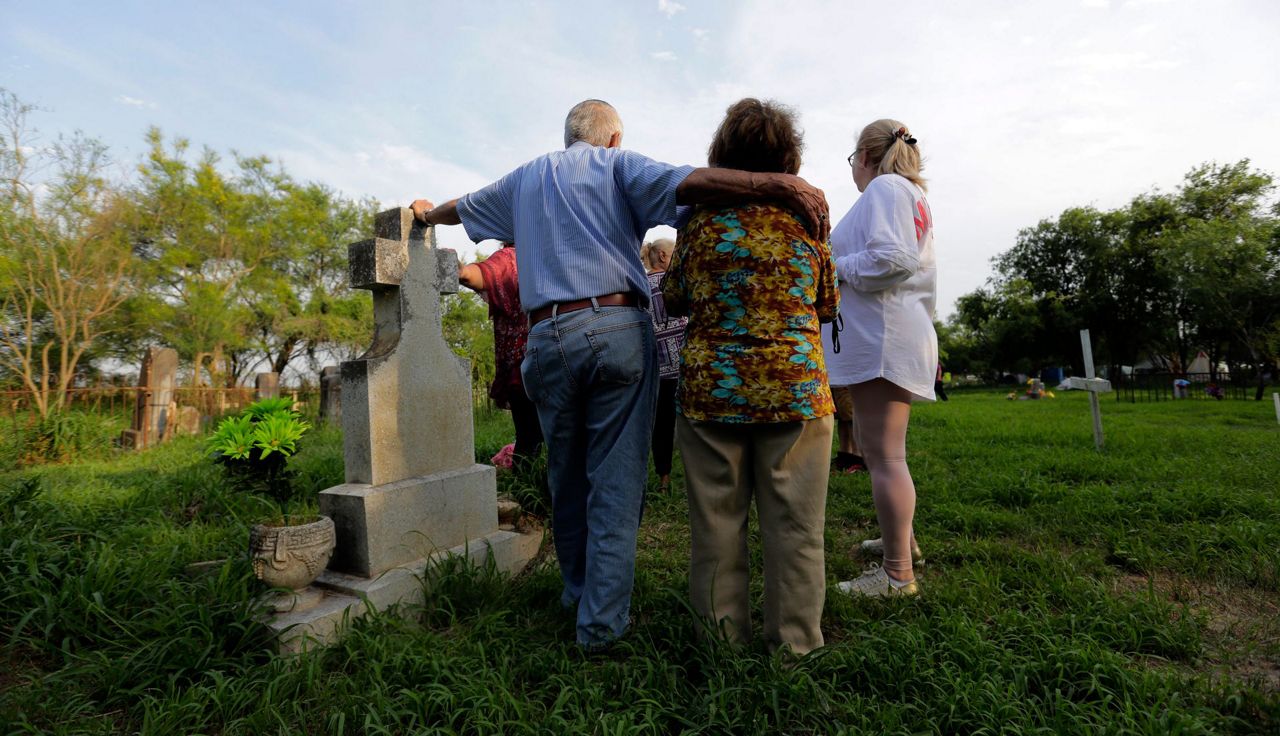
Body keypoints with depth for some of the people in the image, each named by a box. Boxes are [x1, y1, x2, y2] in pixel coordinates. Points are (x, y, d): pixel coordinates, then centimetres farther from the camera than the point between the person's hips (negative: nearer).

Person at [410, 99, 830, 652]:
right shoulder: (617, 165, 10)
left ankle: (577, 590, 34)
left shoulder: (524, 179, 24)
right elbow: (684, 183, -10)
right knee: (616, 481, 1)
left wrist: (429, 213, 62)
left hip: (547, 338, 4)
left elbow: (462, 207, 40)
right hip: (618, 330, -4)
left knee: (566, 477, 16)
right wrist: (779, 185, -17)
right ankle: (602, 621, 7)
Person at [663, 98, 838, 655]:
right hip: (794, 388, 0)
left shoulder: (700, 219, 1)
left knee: (716, 523, 11)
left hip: (711, 389, 1)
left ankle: (722, 638, 24)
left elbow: (674, 300, 9)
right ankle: (794, 643, 22)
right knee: (795, 525, 10)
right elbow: (828, 307, 11)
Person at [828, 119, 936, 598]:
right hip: (902, 331, 11)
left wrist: (836, 267, -7)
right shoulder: (914, 196, 27)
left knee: (884, 454, -9)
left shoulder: (884, 187, -4)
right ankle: (901, 539, 30)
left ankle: (898, 573, -2)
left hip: (881, 335, -11)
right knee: (877, 448, 18)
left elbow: (891, 258, -20)